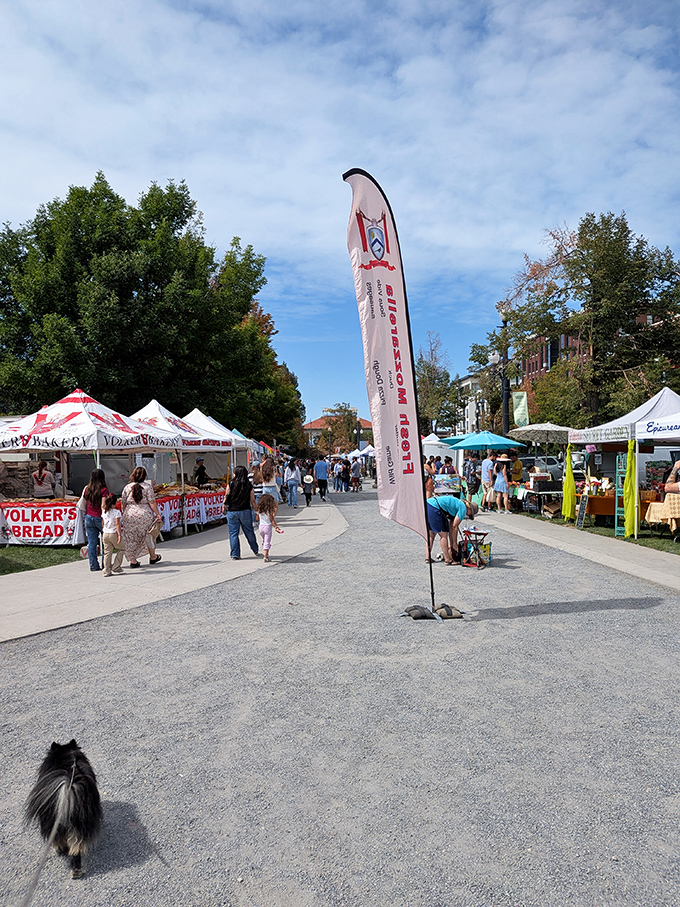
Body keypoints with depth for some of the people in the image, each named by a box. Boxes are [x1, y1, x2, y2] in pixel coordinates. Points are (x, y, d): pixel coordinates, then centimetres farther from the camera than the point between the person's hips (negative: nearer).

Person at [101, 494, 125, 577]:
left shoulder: (104, 512, 7)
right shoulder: (116, 512, -11)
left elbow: (102, 523, 13)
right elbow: (117, 524, -16)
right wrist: (119, 535, -16)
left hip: (105, 534, 6)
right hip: (114, 534, -5)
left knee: (107, 553, 8)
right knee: (121, 549, 14)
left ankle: (106, 571, 7)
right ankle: (116, 567, 11)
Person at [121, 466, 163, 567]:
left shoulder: (127, 487, 3)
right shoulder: (148, 486, -6)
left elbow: (123, 504, 5)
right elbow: (152, 502, -11)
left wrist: (125, 514, 16)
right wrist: (157, 514, -5)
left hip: (130, 514, 2)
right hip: (145, 514, -2)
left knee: (131, 538, 10)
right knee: (148, 536, 15)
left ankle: (133, 560, 12)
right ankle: (153, 557, 29)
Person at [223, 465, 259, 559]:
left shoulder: (230, 485, -7)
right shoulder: (249, 486, -3)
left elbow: (226, 498, -2)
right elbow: (253, 501, 0)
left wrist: (224, 506, 17)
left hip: (232, 512, -2)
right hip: (246, 511, 2)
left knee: (233, 533, 6)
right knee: (249, 531, 16)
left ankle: (235, 555, 7)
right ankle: (256, 551, 29)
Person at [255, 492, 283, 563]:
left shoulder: (259, 510, 1)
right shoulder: (269, 510, -14)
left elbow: (257, 519, 9)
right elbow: (272, 520, -14)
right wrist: (276, 527, -10)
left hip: (261, 526, 6)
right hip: (268, 526, -6)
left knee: (264, 541, 23)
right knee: (267, 542, -2)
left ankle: (266, 554, 31)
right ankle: (265, 557, -6)